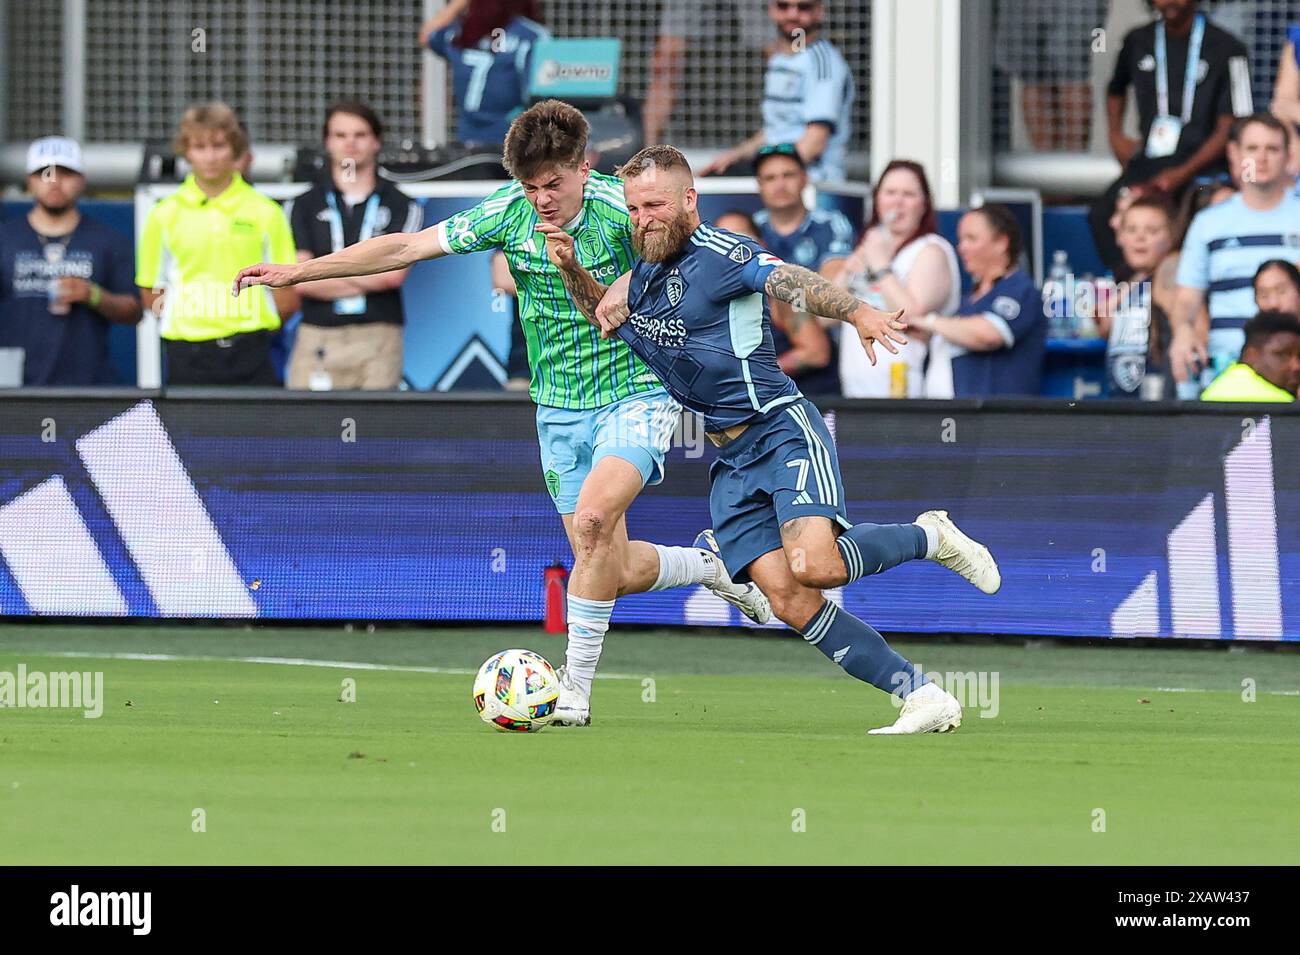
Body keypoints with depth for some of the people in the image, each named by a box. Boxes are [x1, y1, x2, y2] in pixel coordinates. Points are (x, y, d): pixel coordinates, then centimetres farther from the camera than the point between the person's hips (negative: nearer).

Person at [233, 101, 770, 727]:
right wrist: (297, 272, -5)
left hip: (635, 395, -5)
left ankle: (575, 687, -17)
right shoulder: (509, 214, -7)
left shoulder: (621, 210, -17)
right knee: (616, 572, 4)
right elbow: (405, 248, -3)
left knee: (593, 518, -28)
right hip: (560, 409, 5)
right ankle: (708, 566, 37)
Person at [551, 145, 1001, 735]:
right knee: (790, 603, -11)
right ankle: (923, 697, -8)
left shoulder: (720, 254, -9)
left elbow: (792, 282, -25)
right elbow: (606, 314, 36)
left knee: (813, 566, -29)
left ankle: (929, 538, 1)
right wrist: (573, 270, 15)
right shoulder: (644, 276, 16)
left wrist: (856, 313, -44)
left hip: (783, 431, -7)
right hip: (731, 463, 7)